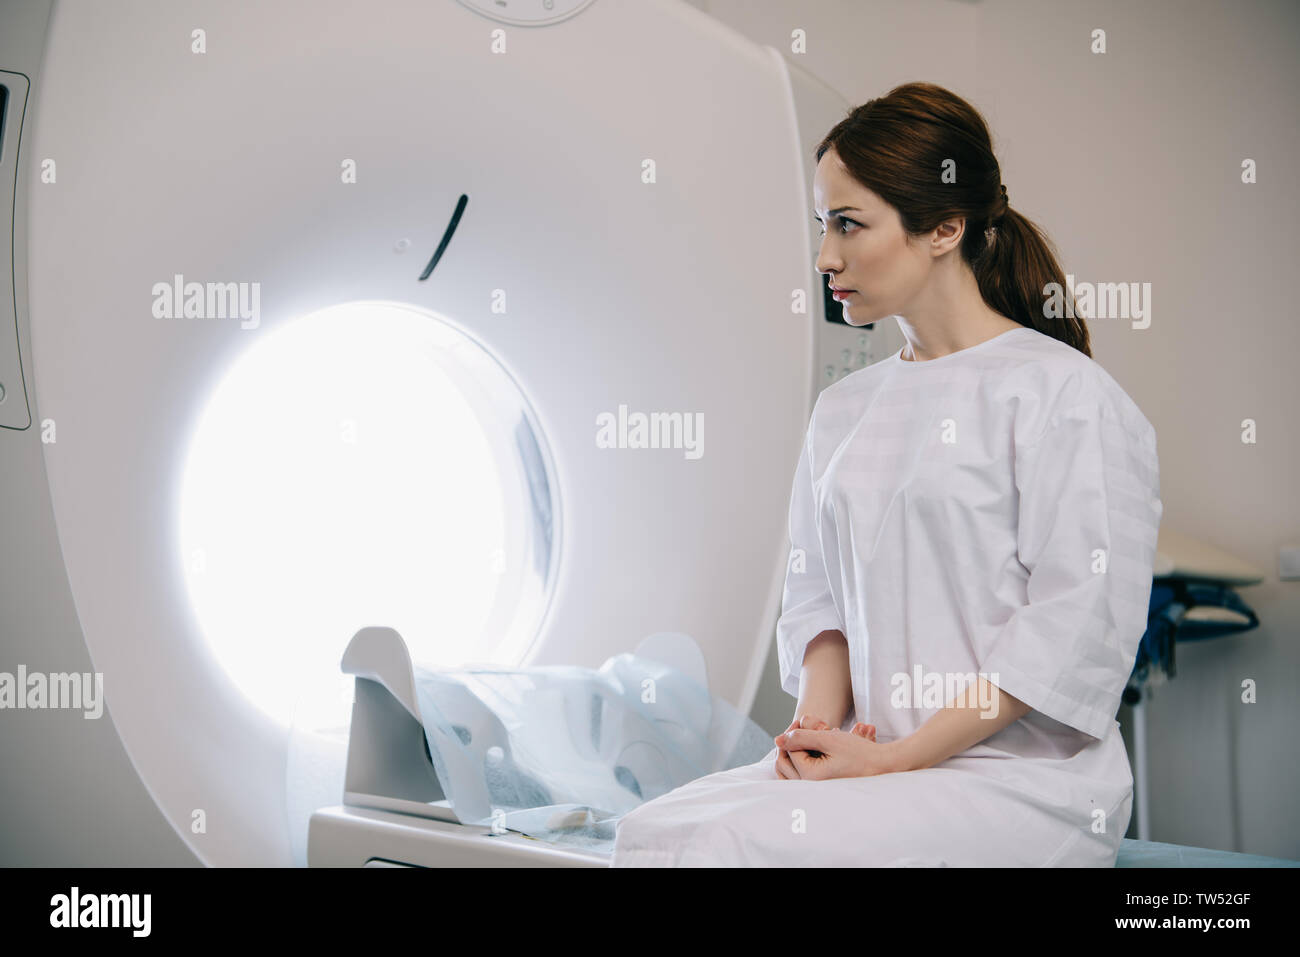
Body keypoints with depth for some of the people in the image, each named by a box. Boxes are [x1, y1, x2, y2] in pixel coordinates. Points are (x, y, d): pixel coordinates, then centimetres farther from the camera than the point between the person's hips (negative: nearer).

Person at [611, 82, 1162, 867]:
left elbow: (1074, 630, -12)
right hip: (872, 755, 6)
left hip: (1027, 779, -6)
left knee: (742, 843, -27)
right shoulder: (844, 408, 17)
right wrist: (818, 720, -4)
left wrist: (895, 758, -15)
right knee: (652, 831, -18)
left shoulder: (1067, 395, -5)